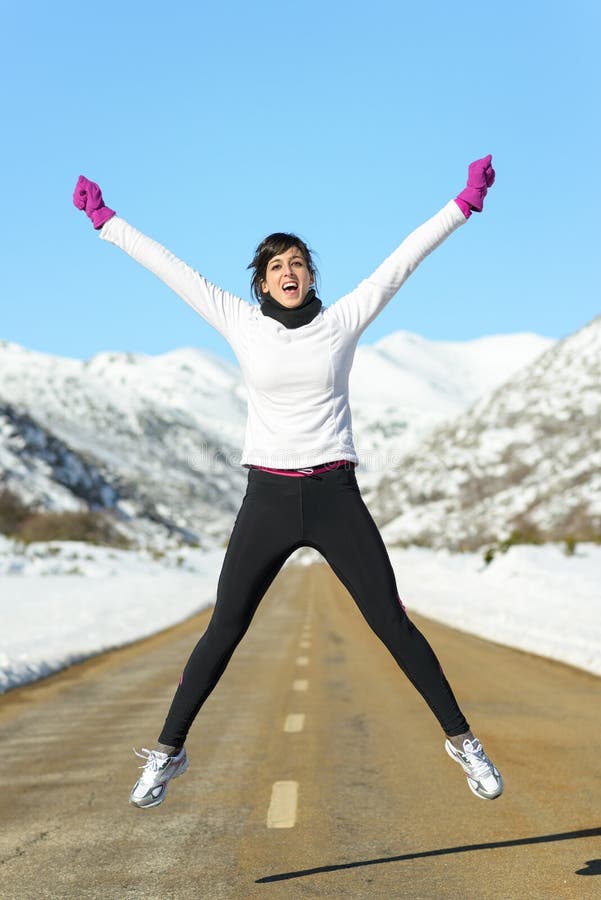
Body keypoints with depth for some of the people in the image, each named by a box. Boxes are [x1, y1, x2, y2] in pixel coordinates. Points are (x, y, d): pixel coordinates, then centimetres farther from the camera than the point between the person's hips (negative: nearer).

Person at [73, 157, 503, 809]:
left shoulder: (344, 320, 3)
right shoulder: (242, 324, 4)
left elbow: (401, 262, 0)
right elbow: (170, 267, 6)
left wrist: (464, 204, -3)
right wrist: (105, 222, 8)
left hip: (335, 498, 0)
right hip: (267, 499, 0)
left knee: (393, 623, 0)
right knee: (224, 632, 3)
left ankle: (461, 740, 12)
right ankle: (167, 752, 16)